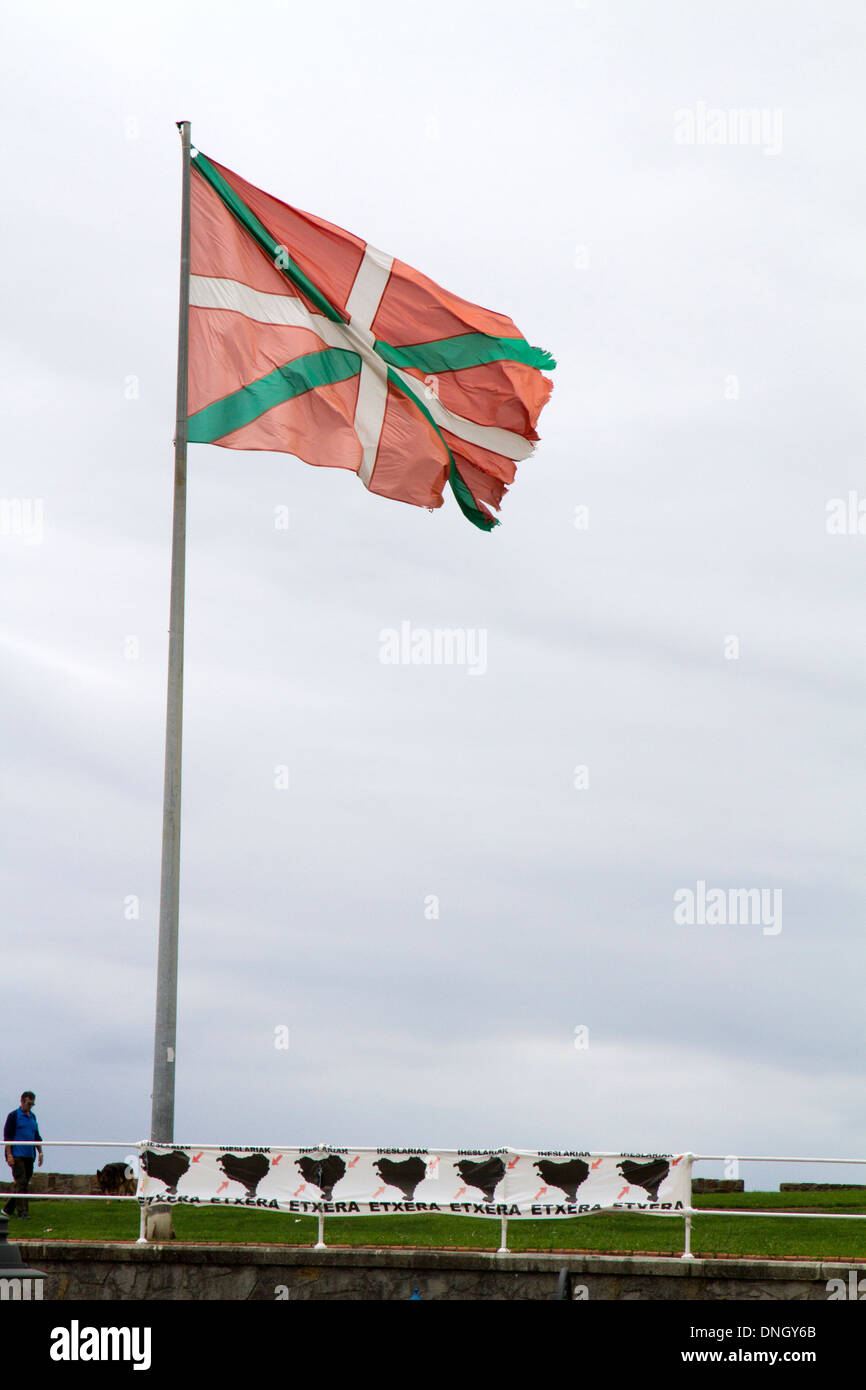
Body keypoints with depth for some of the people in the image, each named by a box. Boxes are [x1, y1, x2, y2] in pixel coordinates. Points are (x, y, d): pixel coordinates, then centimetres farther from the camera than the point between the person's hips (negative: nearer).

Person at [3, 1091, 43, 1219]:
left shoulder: (32, 1117, 18)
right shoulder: (13, 1116, -2)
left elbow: (37, 1136, 25)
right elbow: (7, 1136, -6)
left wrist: (40, 1152, 16)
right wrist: (9, 1155, -13)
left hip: (29, 1156, 7)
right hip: (17, 1155, -7)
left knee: (25, 1183, 5)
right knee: (20, 1182, -12)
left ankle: (8, 1209, 15)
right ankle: (23, 1211, -15)